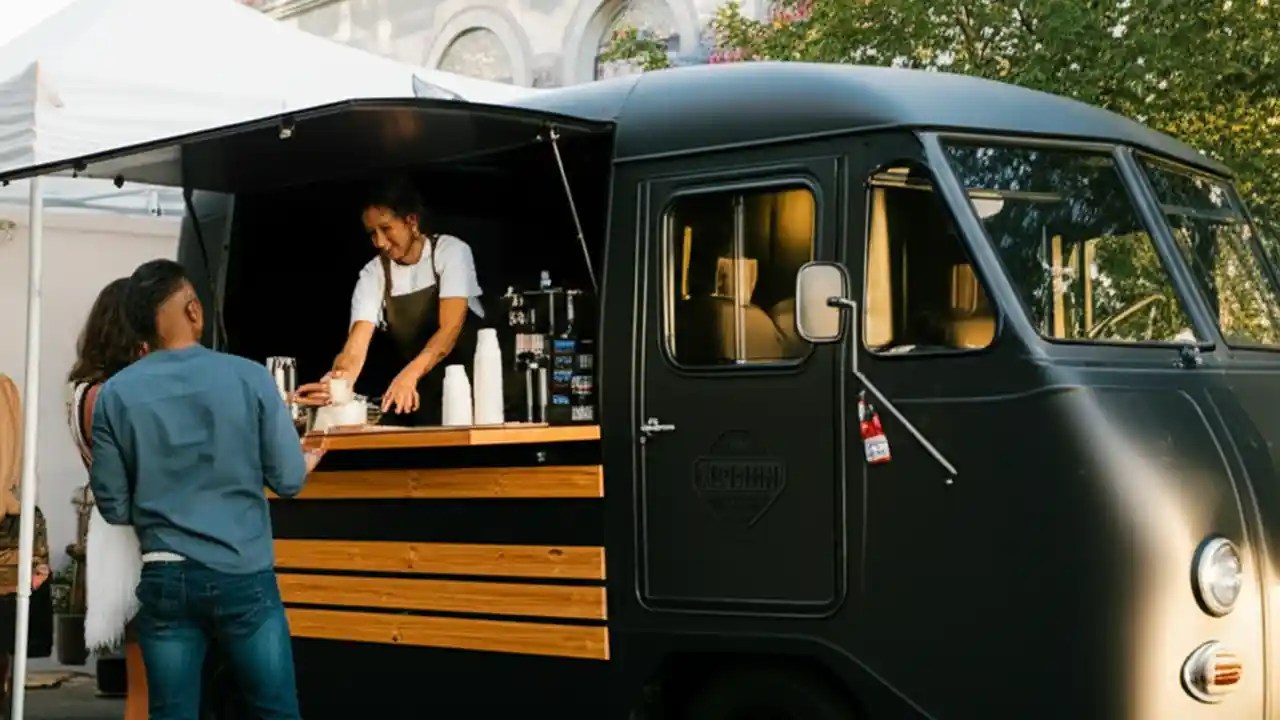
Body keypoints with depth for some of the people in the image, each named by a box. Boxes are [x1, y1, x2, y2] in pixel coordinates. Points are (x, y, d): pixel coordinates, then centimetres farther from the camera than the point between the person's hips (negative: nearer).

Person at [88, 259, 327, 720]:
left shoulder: (115, 395, -3)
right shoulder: (248, 376, -6)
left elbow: (114, 507, 1)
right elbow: (287, 480, -2)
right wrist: (307, 463, 22)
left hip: (164, 579, 2)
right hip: (243, 576, -1)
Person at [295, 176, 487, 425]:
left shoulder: (451, 252, -12)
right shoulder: (373, 275, -4)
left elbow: (450, 327, -24)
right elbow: (356, 344, -16)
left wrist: (410, 374, -41)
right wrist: (337, 385, -38)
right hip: (421, 393, 3)